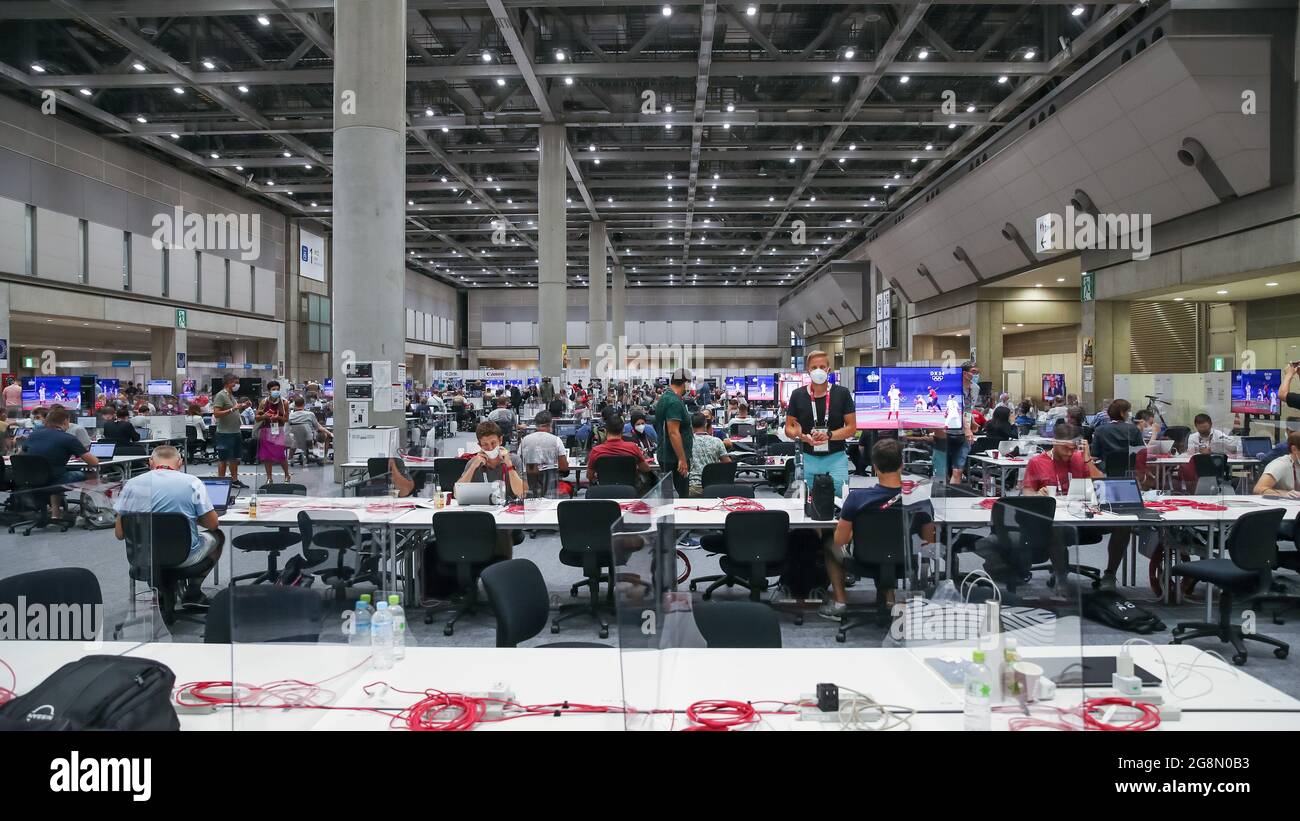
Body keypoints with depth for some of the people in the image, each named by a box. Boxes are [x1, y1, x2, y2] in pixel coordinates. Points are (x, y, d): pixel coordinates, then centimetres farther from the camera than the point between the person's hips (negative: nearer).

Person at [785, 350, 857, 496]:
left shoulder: (842, 393, 0)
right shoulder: (798, 395, 5)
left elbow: (852, 428, 0)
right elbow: (788, 428, 8)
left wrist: (828, 435, -17)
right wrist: (800, 436, -14)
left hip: (836, 457, -1)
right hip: (808, 458, 1)